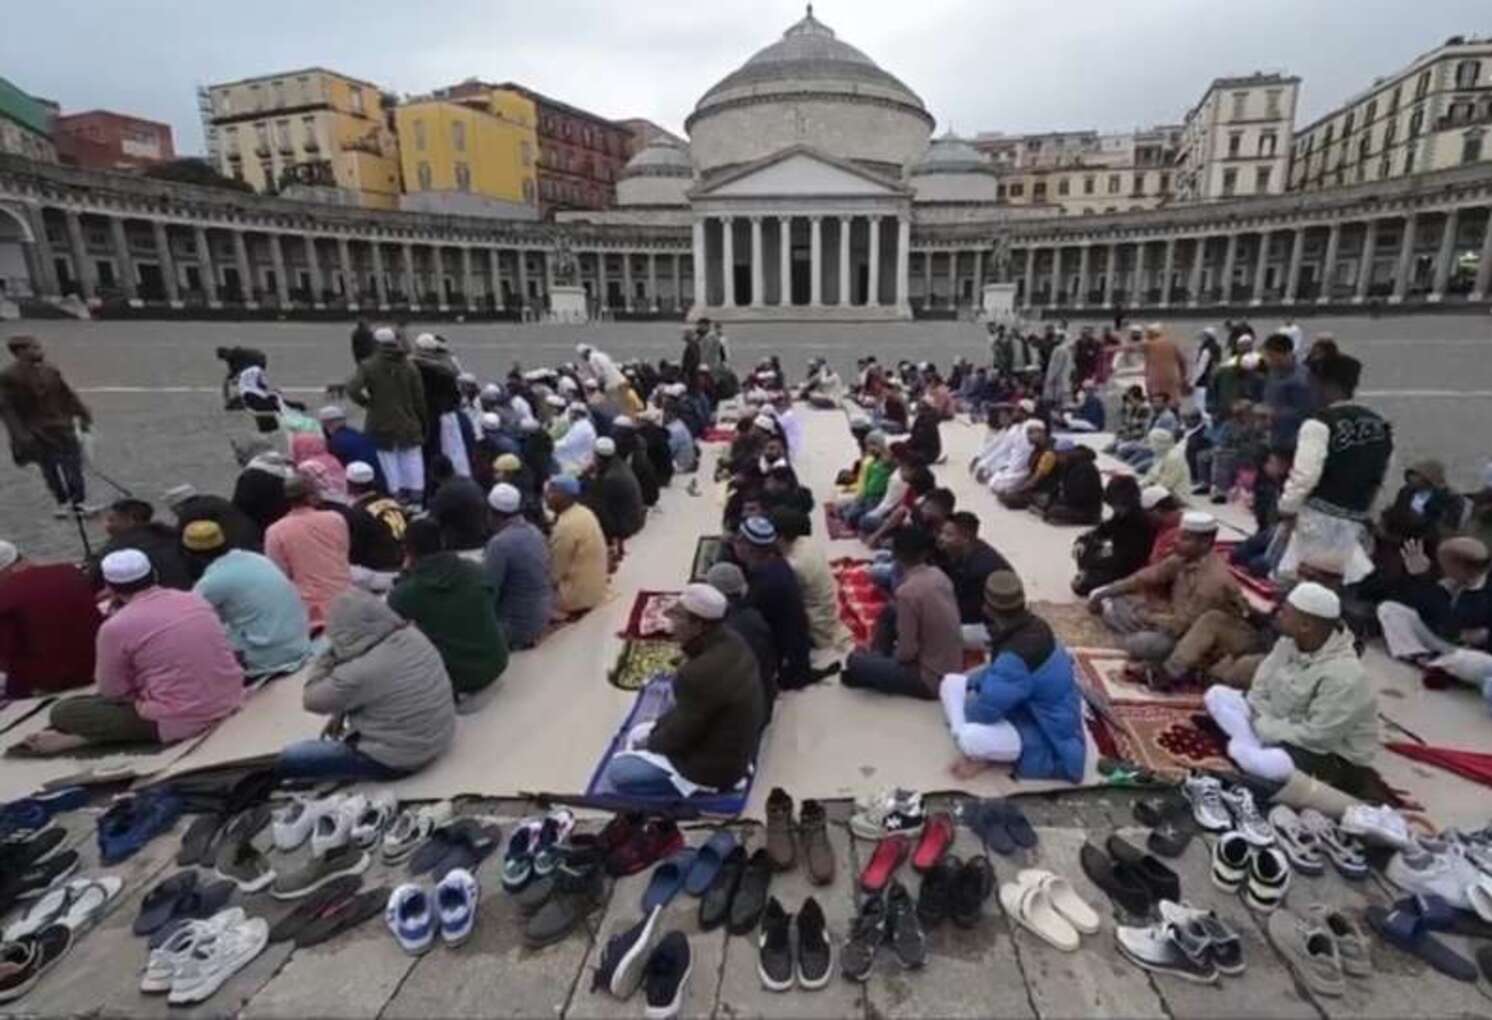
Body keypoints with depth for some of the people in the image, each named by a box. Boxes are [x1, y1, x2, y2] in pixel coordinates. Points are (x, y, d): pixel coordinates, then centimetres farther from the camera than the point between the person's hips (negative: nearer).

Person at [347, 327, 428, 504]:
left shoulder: (368, 366, -6)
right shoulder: (410, 367, -1)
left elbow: (352, 389, -19)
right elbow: (419, 399, 0)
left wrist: (366, 402, 0)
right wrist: (424, 422, 9)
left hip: (381, 424, -1)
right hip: (408, 423, 2)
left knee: (388, 458, 6)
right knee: (411, 457, 9)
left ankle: (396, 492, 7)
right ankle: (416, 490, 11)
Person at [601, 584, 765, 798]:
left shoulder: (702, 674, -36)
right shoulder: (731, 641, -6)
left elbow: (679, 735, -21)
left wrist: (649, 743, -1)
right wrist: (657, 728, 5)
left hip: (713, 766, -9)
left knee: (616, 773, -3)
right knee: (638, 735, 22)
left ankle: (697, 787, 2)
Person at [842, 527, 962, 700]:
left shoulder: (907, 591, -26)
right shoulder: (939, 575, -4)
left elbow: (907, 652, -21)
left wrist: (893, 657, 0)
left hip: (933, 679, -8)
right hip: (954, 666, 8)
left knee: (854, 660, -4)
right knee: (890, 612, 15)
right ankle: (877, 659, 25)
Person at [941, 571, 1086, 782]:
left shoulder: (1017, 655, -34)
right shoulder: (1032, 626, -6)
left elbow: (984, 710, -30)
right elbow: (1001, 673, 12)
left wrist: (969, 702, -7)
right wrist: (974, 681, -1)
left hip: (1046, 738, -9)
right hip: (1032, 710, 9)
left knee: (970, 739, -35)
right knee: (950, 683, 4)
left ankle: (984, 756, 0)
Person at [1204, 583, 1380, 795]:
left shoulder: (1343, 676, -31)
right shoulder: (1289, 641, -9)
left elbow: (1316, 736, -28)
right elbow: (1260, 691, -1)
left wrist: (1263, 729, -18)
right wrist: (1264, 723, -17)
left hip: (1332, 755, -8)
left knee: (1271, 763, -40)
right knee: (1217, 695, -3)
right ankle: (1251, 749, -19)